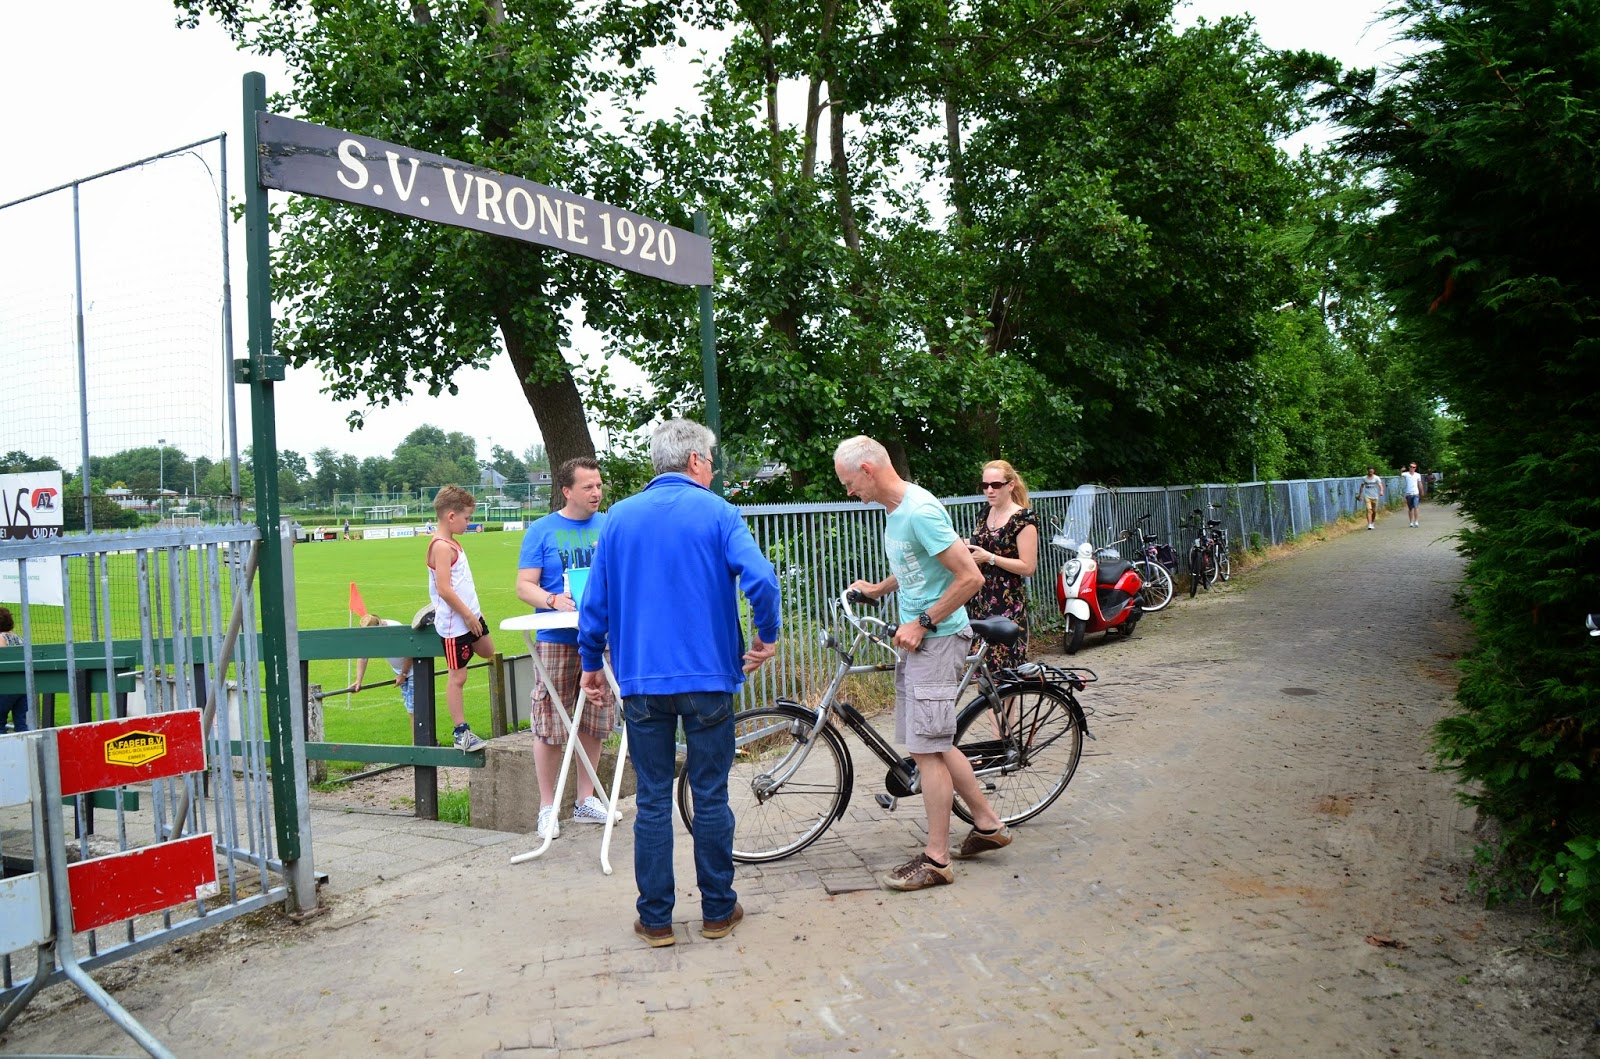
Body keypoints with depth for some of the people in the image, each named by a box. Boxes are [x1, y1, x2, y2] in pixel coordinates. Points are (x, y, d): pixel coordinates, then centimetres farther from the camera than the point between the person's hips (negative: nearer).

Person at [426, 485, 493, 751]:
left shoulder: (451, 544, 12)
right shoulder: (442, 547, -18)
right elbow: (444, 590, -24)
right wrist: (467, 615, -18)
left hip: (469, 616, 10)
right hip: (455, 622, -10)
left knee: (488, 653, 24)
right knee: (457, 677, -1)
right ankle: (461, 733, 6)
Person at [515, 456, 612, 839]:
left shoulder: (610, 526, 9)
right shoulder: (542, 531, 1)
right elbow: (524, 586, -1)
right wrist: (553, 600, -21)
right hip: (556, 639, -3)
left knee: (594, 721, 9)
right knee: (550, 725, -3)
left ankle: (586, 800, 23)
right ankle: (547, 807, 10)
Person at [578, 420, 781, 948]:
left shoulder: (619, 518, 7)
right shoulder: (717, 513, -3)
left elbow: (594, 602, 7)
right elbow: (760, 579, -17)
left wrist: (591, 664, 18)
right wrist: (767, 636, -2)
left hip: (641, 681, 2)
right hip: (708, 677, -2)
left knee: (652, 800, 8)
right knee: (711, 796, 8)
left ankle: (656, 918, 15)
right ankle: (718, 910, 19)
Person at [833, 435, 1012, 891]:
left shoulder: (920, 511, -20)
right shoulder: (896, 509, 10)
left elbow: (970, 578, -22)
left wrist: (922, 623, -17)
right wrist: (878, 589, 18)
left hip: (937, 639, -10)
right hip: (918, 639, 10)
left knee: (926, 748, -4)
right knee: (934, 744, 15)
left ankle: (936, 859, 7)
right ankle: (988, 824, 28)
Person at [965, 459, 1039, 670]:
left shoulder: (1024, 519, -9)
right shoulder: (984, 514, 12)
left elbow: (1028, 567, -14)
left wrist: (989, 557, -16)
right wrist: (967, 548, 6)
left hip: (1008, 603, -7)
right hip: (979, 600, 7)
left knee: (1007, 669, -7)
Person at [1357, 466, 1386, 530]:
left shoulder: (1376, 478, 0)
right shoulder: (1364, 478, 5)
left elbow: (1380, 485, -12)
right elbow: (1361, 487, 15)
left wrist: (1381, 491, -32)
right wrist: (1359, 495, 15)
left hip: (1375, 496, 1)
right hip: (1367, 496, -1)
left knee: (1374, 511, 10)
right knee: (1369, 509, -17)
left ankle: (1372, 523, 33)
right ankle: (1369, 524, -22)